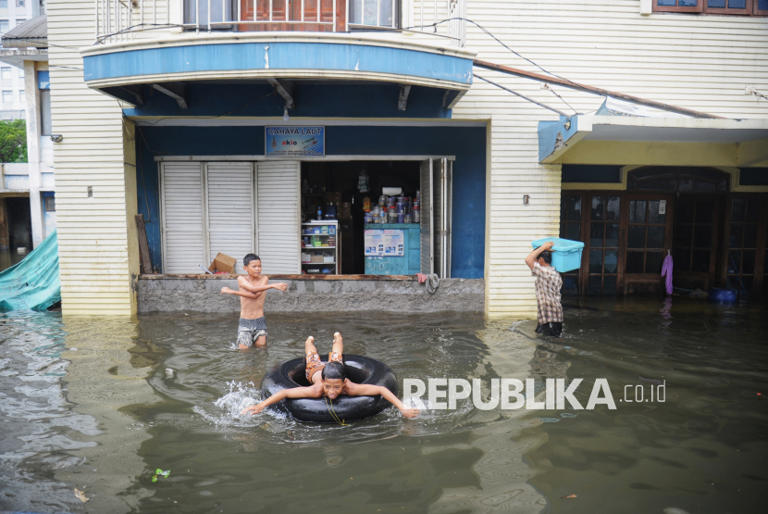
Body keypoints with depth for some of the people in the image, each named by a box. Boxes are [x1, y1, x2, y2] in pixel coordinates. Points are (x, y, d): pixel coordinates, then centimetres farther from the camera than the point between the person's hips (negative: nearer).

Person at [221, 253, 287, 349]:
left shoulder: (264, 279, -4)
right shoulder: (241, 279, -3)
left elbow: (255, 295, -19)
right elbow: (253, 289, -22)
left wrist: (232, 291, -18)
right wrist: (273, 285, -33)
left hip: (260, 322, 0)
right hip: (244, 323, 0)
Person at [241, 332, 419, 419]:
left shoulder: (350, 388, -48)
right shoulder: (317, 390, -49)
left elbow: (381, 389, -48)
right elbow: (284, 392, -47)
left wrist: (403, 408, -56)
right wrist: (260, 406, -55)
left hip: (336, 367, 1)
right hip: (315, 370, -1)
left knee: (336, 357, 38)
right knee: (313, 360, 37)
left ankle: (337, 336, 70)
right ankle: (310, 340, 69)